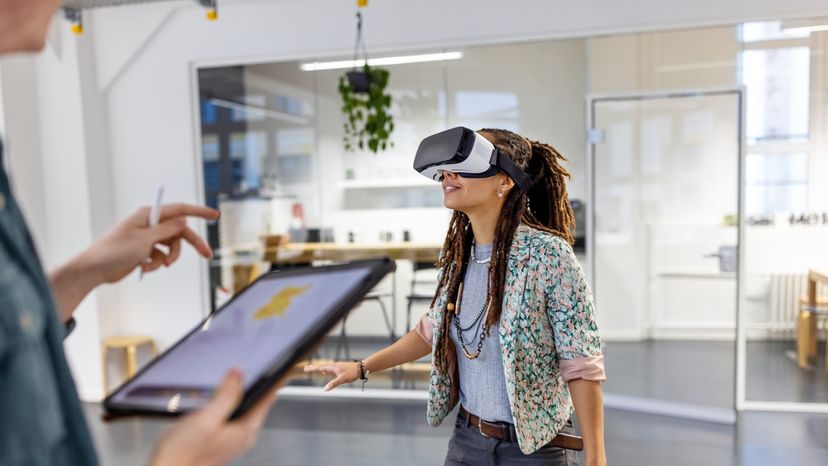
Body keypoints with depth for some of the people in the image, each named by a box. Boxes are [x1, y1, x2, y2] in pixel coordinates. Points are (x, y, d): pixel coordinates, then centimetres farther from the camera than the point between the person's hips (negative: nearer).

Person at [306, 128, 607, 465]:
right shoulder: (456, 254, -2)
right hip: (466, 438, 5)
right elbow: (432, 331, 12)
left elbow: (582, 365, -16)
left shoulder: (548, 253, -20)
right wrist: (362, 368, 11)